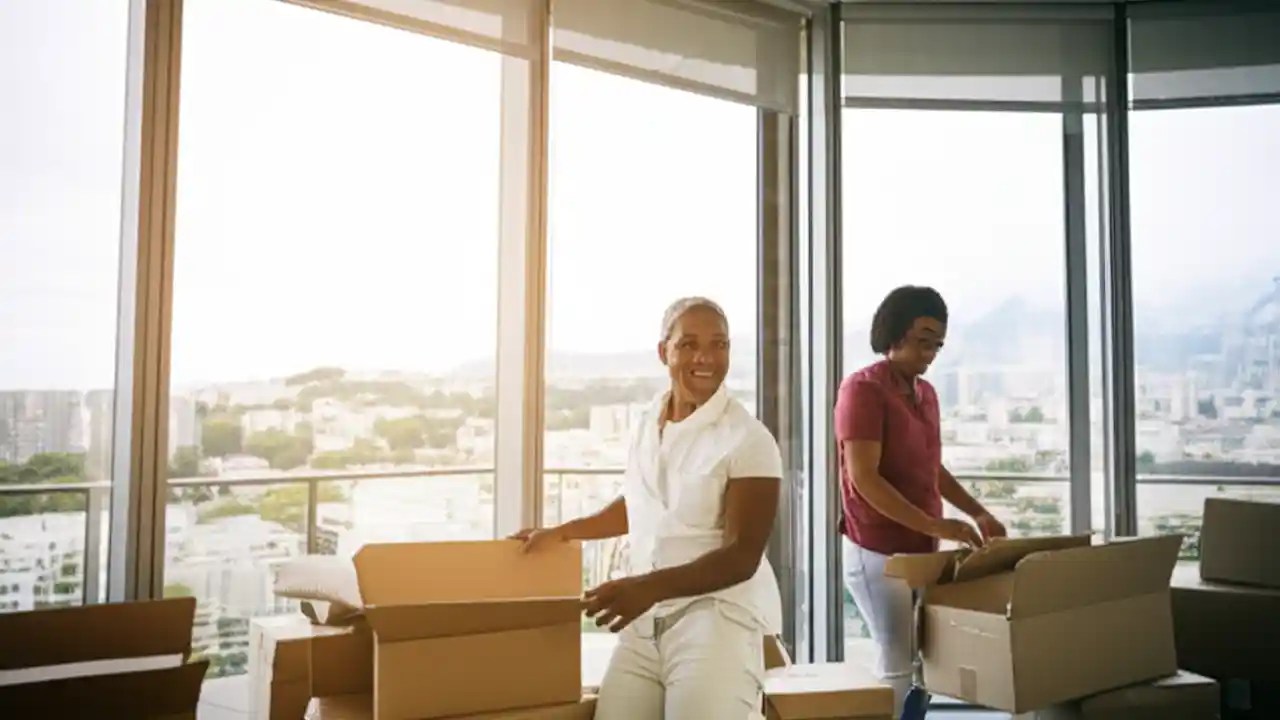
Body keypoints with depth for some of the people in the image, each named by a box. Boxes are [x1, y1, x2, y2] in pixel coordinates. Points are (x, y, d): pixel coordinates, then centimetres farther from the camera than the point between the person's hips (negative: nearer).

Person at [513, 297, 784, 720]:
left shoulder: (748, 439, -11)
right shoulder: (647, 423, 8)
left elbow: (742, 558, -14)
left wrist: (650, 586, -25)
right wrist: (562, 532, 27)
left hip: (718, 613, -5)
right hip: (646, 618, 5)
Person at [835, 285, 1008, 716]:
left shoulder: (926, 393, 12)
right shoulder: (863, 388, -12)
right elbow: (863, 478, -20)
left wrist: (978, 513, 8)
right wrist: (934, 525, -25)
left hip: (921, 550, 8)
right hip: (877, 551, -8)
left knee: (928, 657, 10)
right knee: (898, 665, -5)